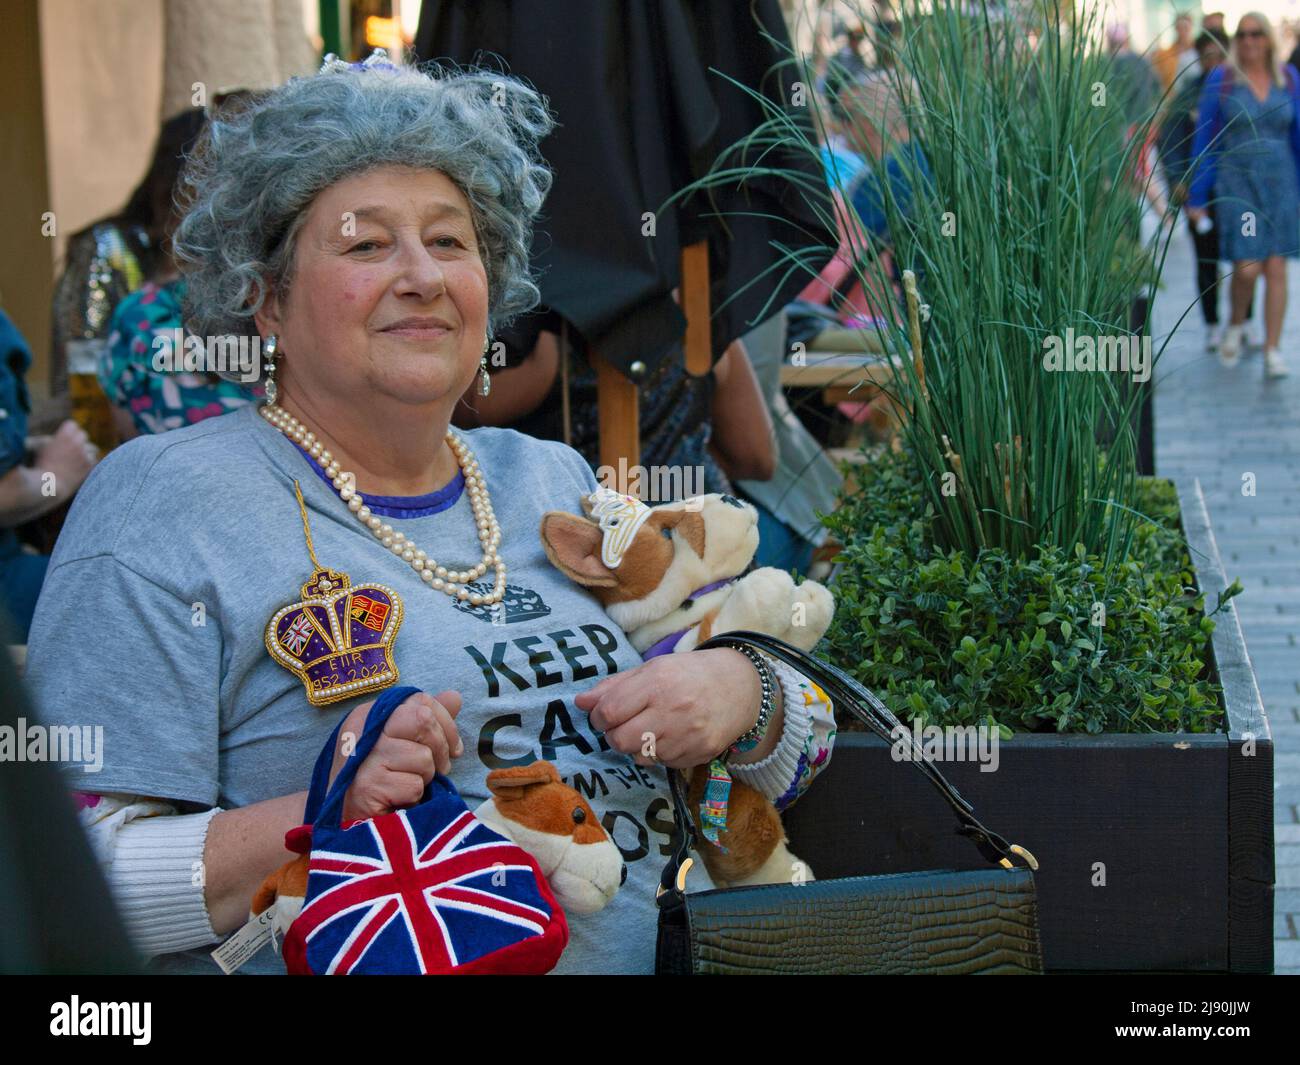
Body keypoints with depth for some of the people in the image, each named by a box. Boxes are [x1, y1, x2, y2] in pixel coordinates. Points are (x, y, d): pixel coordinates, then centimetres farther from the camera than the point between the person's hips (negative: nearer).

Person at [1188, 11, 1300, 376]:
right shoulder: (1220, 81, 0)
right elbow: (1204, 141, 2)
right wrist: (1197, 198, 1)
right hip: (1236, 182, -2)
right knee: (1247, 268, -11)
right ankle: (1235, 326, 19)